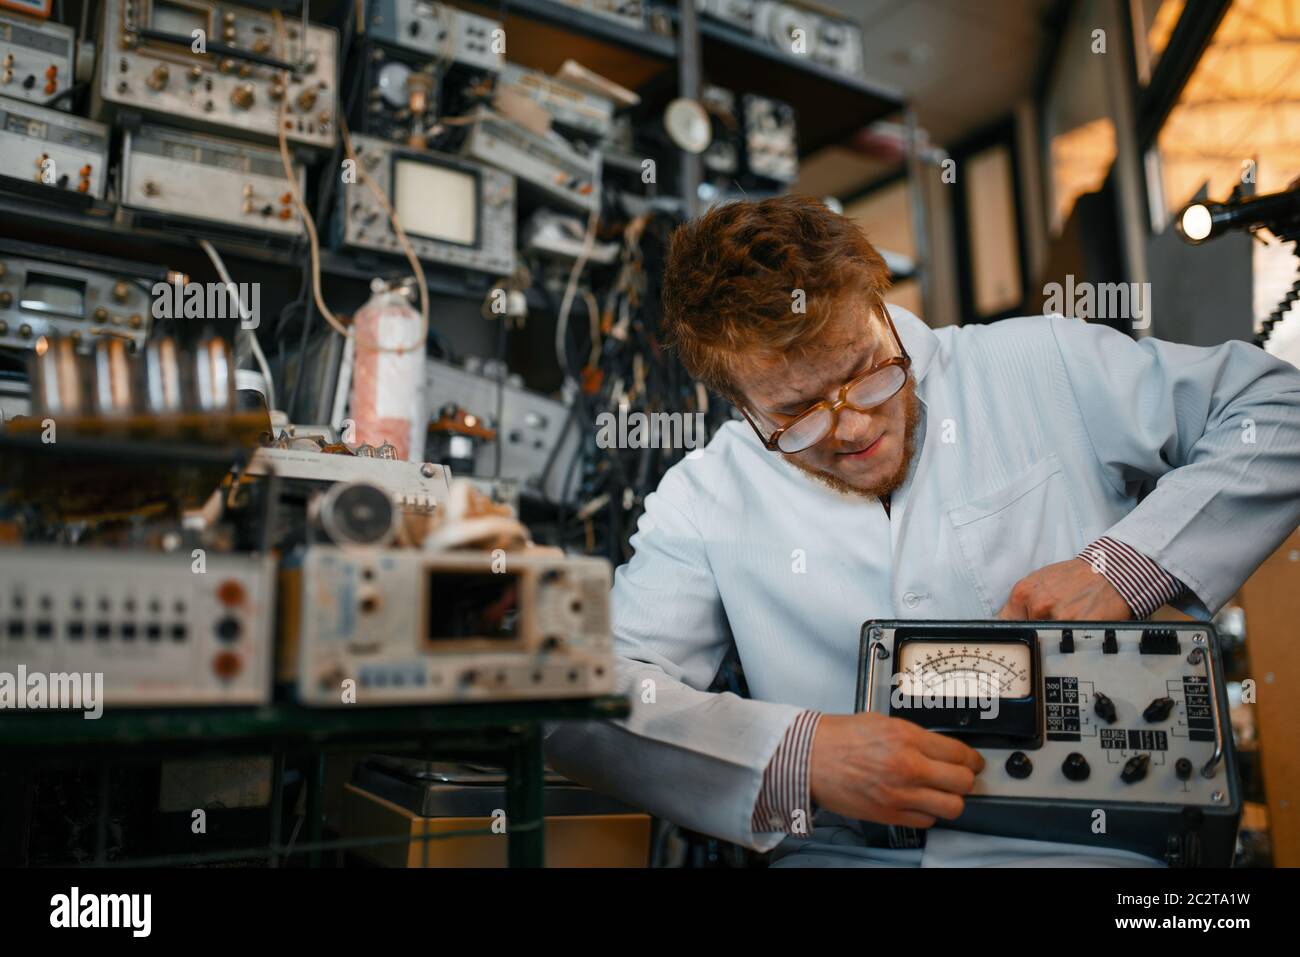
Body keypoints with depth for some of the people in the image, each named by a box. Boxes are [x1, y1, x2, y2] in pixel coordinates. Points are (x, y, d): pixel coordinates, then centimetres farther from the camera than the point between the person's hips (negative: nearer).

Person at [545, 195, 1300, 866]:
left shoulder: (1042, 369, 3)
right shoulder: (708, 500, 0)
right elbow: (583, 701, -6)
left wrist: (1126, 563, -7)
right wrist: (800, 756, -18)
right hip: (842, 851, 0)